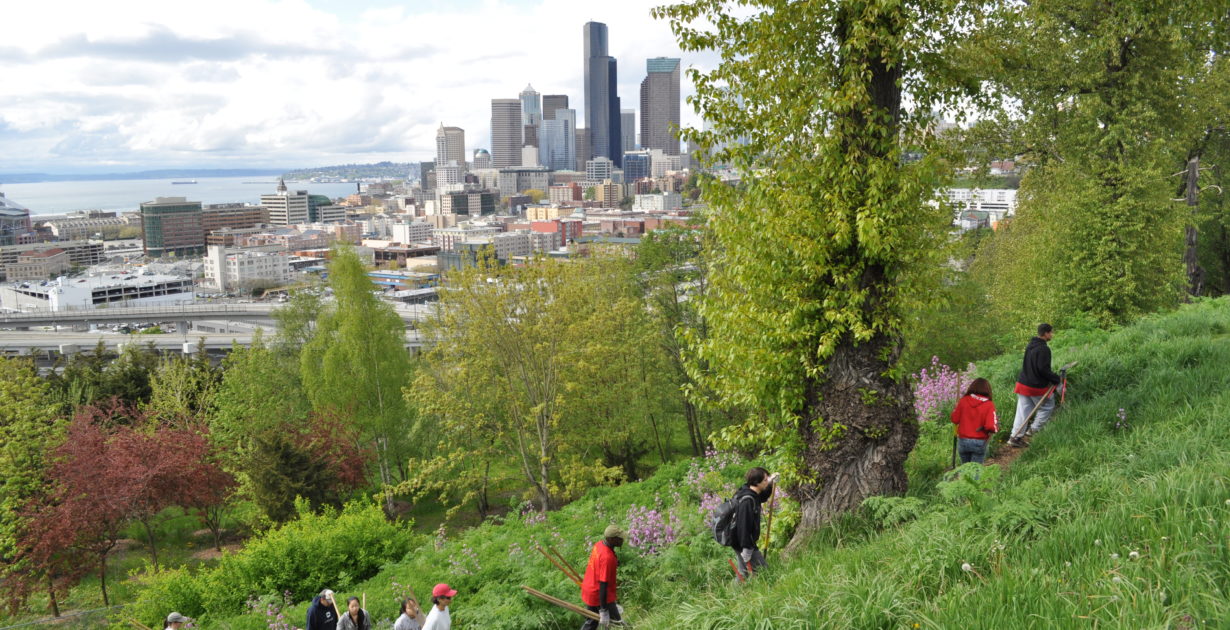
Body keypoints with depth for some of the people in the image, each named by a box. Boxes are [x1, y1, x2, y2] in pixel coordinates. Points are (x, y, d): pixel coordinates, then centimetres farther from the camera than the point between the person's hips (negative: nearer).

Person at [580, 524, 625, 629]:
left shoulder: (599, 544, -5)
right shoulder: (607, 557, -30)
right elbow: (603, 584, -29)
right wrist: (603, 611, -25)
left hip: (589, 592, 8)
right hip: (600, 596, -8)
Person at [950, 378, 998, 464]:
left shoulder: (963, 401, -5)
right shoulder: (989, 405, -10)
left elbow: (955, 420, 1)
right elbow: (990, 427, -17)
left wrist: (955, 409, 18)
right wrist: (997, 427, 4)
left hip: (963, 441, 2)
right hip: (979, 443, -2)